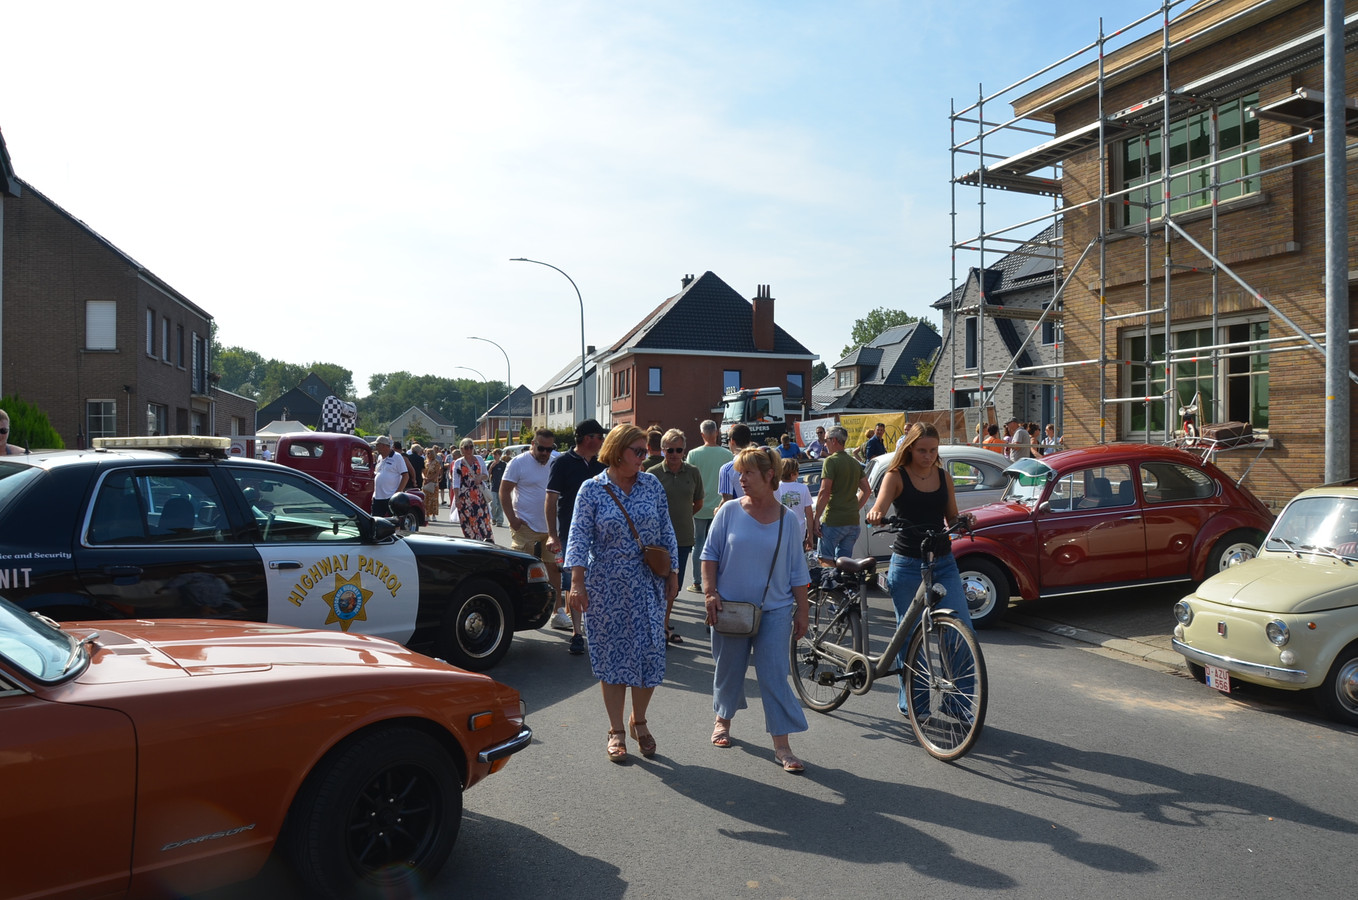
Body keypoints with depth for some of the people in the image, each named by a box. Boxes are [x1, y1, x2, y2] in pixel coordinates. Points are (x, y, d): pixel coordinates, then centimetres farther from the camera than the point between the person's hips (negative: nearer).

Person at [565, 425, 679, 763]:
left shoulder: (652, 485, 4)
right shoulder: (592, 489, -5)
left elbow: (666, 532, 9)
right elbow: (579, 537, -7)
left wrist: (672, 573, 8)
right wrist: (577, 583, -14)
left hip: (648, 587, 3)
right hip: (607, 588, -2)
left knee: (650, 655, 4)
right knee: (611, 655, 6)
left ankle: (639, 721, 27)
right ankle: (616, 731, 21)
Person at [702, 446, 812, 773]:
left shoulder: (787, 520, -1)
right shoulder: (729, 511, -3)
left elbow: (797, 572, 4)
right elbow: (710, 555, 2)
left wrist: (802, 611, 4)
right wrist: (710, 593, -7)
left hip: (774, 611, -1)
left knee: (774, 676, -3)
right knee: (728, 670, 15)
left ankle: (782, 746, 3)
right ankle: (723, 720, 39)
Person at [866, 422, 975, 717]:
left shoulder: (943, 476, 8)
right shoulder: (896, 476, -3)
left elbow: (952, 518, 13)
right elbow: (879, 510, -18)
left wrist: (963, 521, -9)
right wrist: (875, 515, -41)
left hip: (943, 562, 4)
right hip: (907, 565, -3)